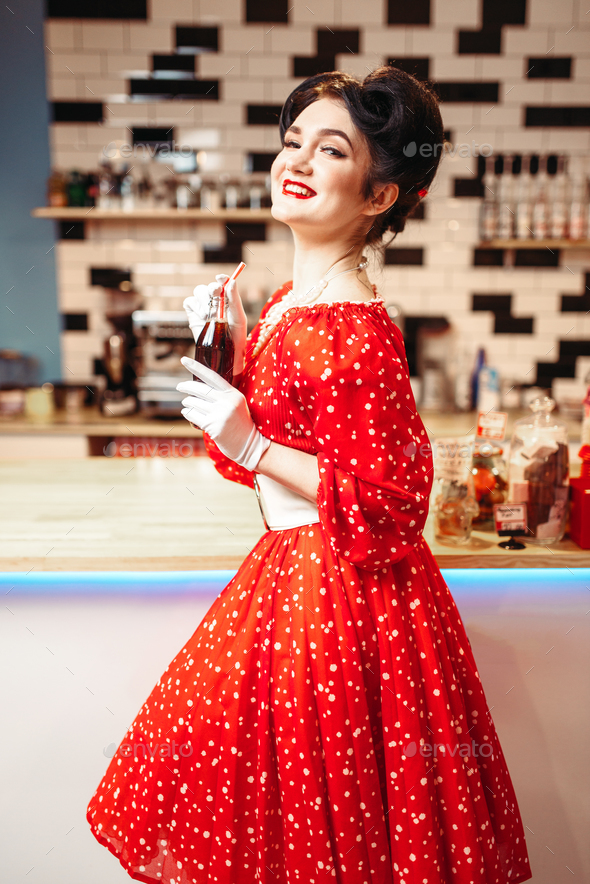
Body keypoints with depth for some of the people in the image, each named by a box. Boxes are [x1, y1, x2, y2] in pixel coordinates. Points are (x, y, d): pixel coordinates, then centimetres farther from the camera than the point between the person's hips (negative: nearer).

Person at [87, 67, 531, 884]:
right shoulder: (293, 297, 5)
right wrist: (233, 351, 0)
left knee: (326, 802, 11)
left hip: (339, 590, -9)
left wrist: (250, 445, -22)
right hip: (291, 570, 9)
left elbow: (387, 502, -23)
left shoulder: (355, 330, -23)